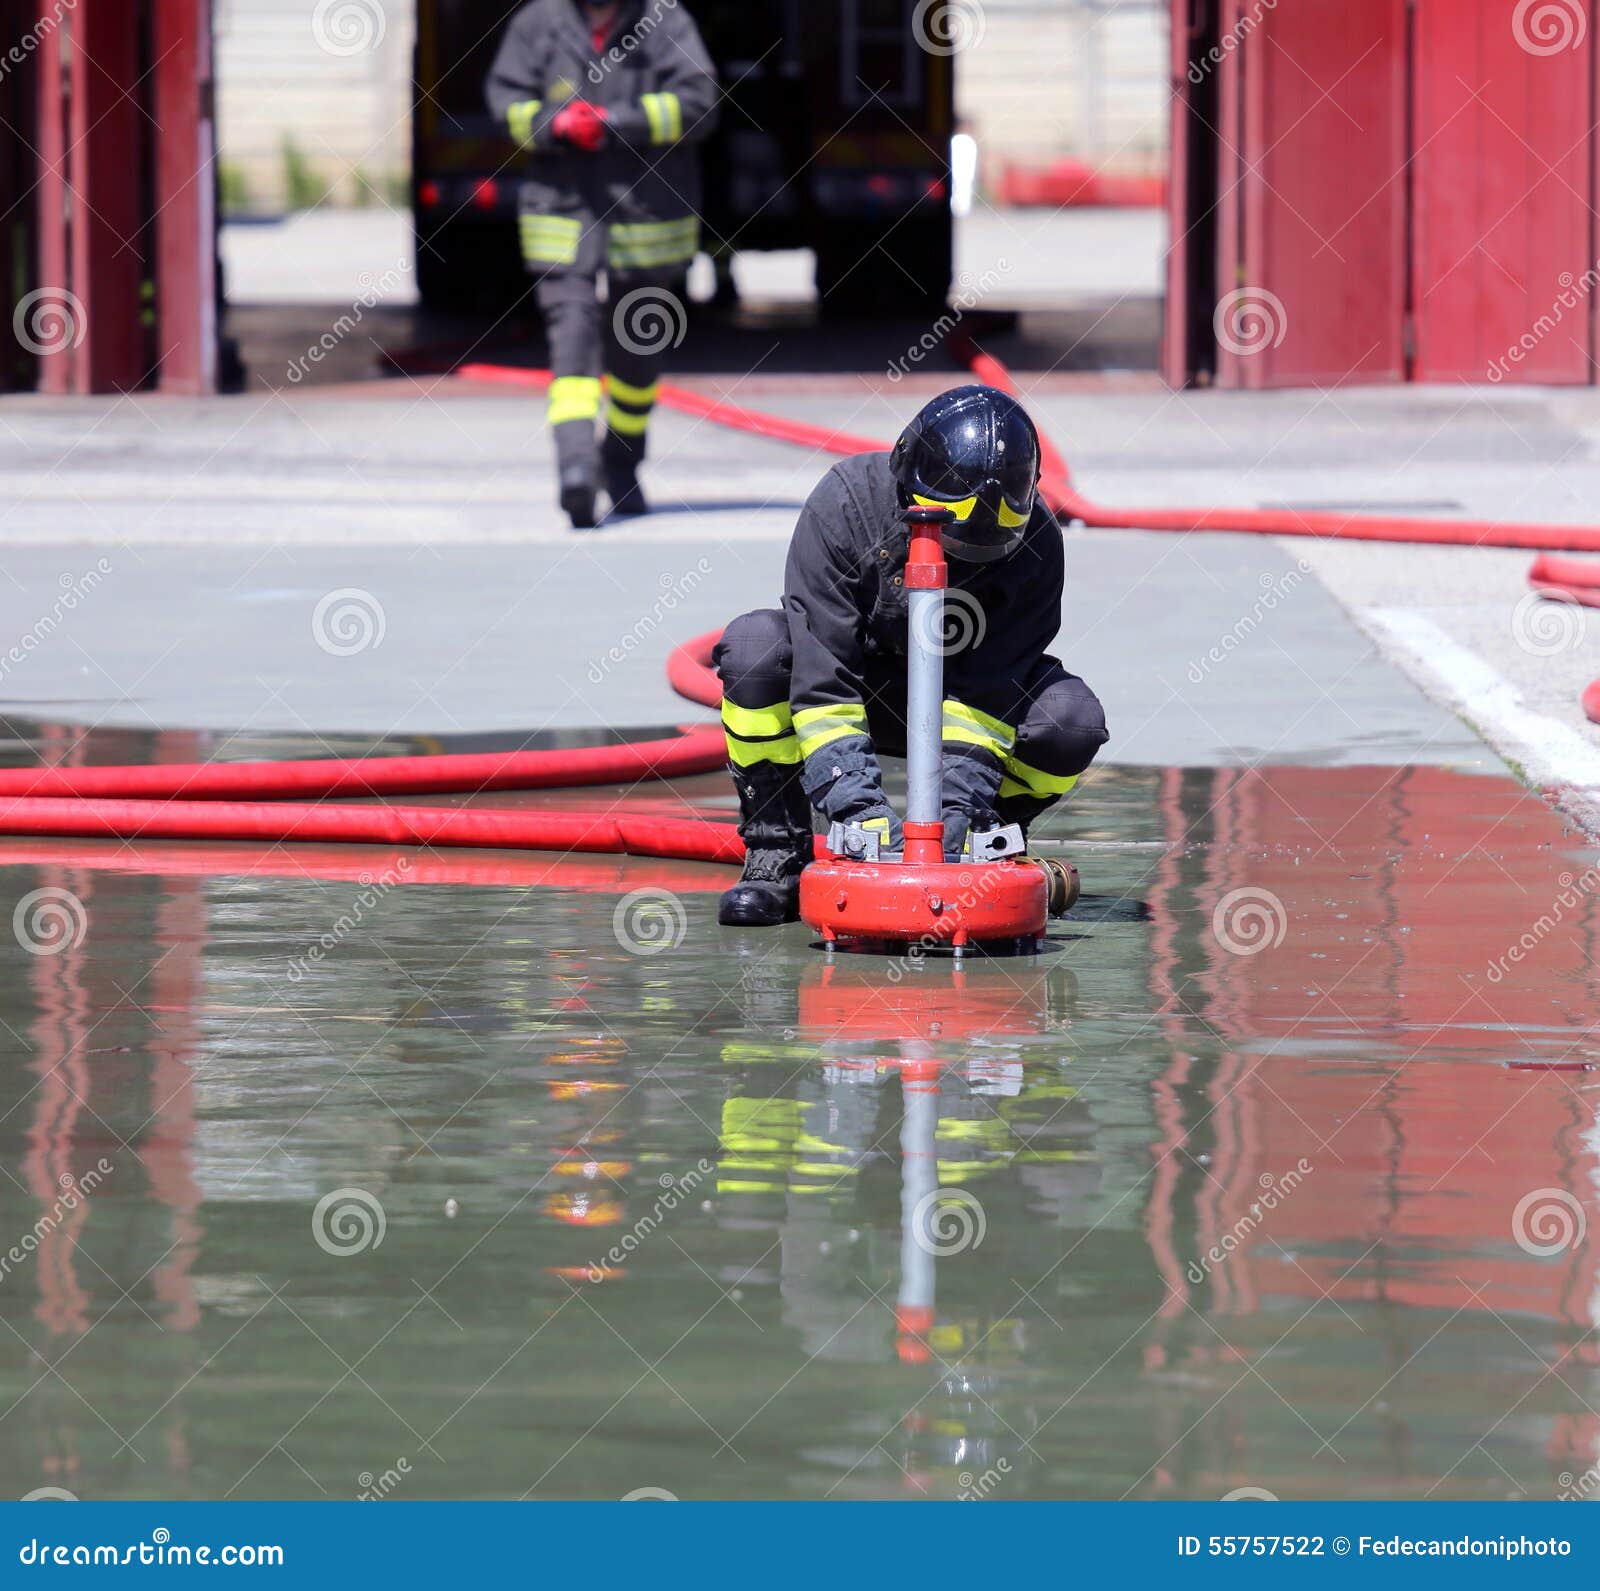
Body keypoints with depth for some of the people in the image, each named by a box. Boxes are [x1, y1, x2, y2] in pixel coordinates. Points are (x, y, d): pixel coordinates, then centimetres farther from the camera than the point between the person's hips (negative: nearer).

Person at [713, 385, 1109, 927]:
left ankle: (975, 841, 0)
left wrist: (959, 805, -36)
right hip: (857, 690, -1)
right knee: (754, 647, -32)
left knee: (1072, 722, -28)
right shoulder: (846, 504, -29)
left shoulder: (1033, 542, -23)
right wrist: (860, 806, -40)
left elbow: (988, 690, -23)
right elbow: (823, 681, -31)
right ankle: (775, 856, -18)